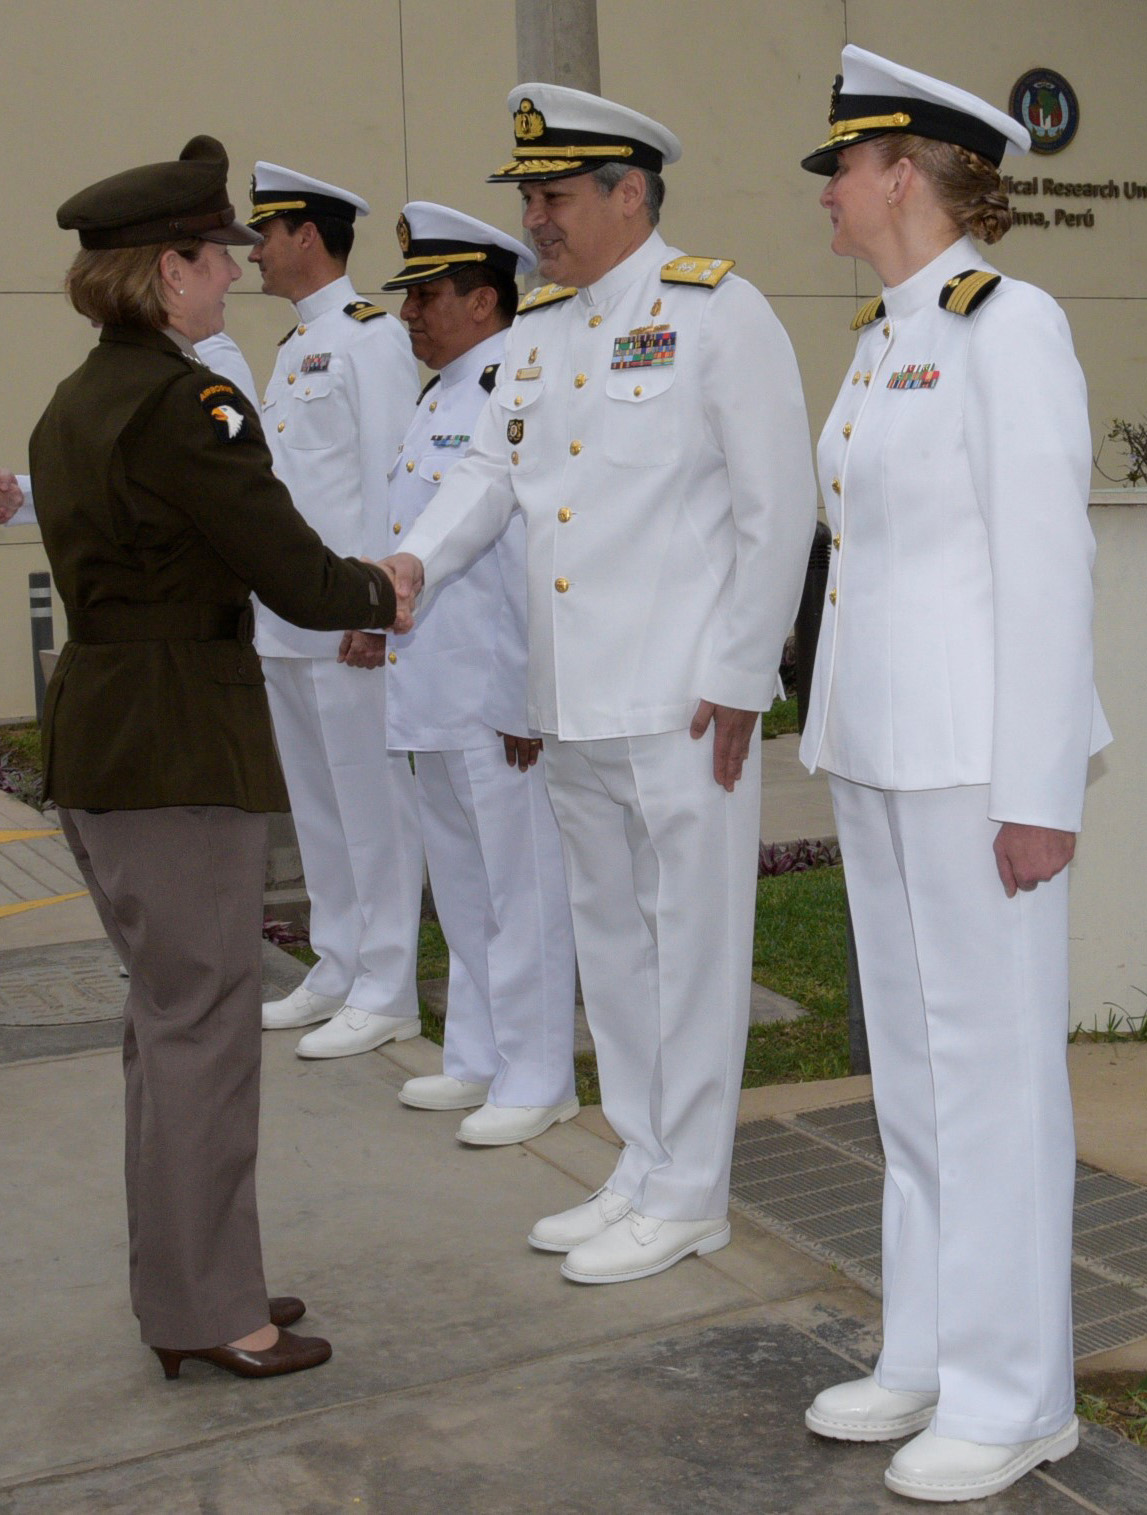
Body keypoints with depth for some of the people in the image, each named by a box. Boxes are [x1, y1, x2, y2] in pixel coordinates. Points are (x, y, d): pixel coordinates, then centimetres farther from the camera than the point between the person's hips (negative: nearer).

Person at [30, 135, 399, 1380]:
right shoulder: (183, 404, -17)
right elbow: (295, 576, -17)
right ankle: (209, 1313, 13)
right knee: (204, 1020, 0)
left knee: (168, 1014, 18)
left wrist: (347, 593, 12)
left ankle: (188, 1284, 30)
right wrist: (379, 593, 4)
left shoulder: (73, 404, 13)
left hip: (96, 732, 10)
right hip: (184, 749, -10)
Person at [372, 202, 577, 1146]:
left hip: (500, 697, -10)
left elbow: (543, 549, -20)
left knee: (522, 892, 1)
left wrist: (531, 694, -21)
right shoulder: (442, 396, 16)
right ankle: (479, 1060, 32)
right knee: (463, 888, 18)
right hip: (434, 694, 10)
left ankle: (535, 1079, 13)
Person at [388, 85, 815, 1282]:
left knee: (691, 942, 1)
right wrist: (415, 560, -6)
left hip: (680, 701, -8)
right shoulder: (536, 327, 15)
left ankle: (687, 1196, 15)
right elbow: (491, 470, 14)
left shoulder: (716, 312, -7)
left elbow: (777, 510, -10)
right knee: (609, 939, 15)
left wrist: (738, 680, -12)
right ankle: (643, 1170, 29)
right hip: (571, 705, 8)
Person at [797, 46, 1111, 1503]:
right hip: (875, 745, 9)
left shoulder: (1006, 323, -11)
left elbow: (1045, 559, -16)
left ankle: (1013, 1392, 15)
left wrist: (1039, 791, -17)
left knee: (991, 1063, 0)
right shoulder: (884, 336, 15)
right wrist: (846, 745, 17)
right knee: (909, 1057, 14)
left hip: (974, 751, -9)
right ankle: (931, 1353, 27)